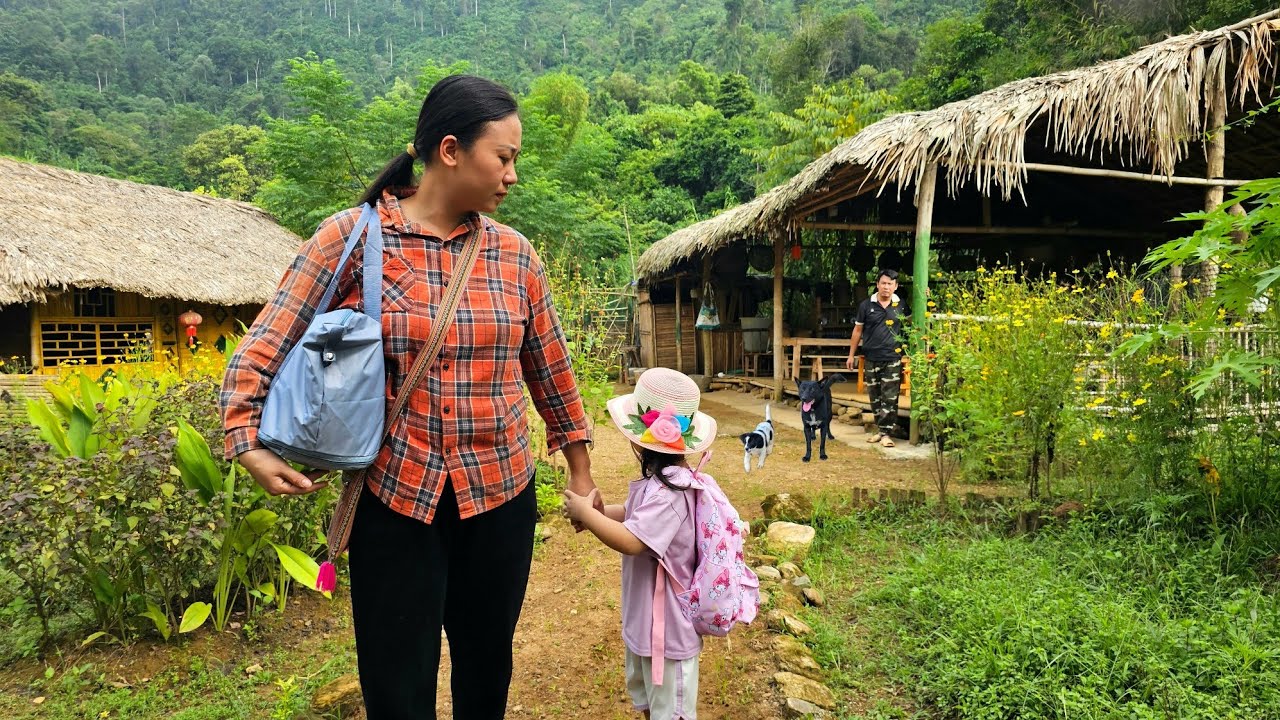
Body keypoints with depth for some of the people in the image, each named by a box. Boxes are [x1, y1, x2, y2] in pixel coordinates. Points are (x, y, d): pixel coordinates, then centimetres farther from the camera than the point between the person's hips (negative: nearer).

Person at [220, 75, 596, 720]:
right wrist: (247, 441, -19)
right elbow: (262, 350, -4)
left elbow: (550, 368, 11)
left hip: (501, 497, 3)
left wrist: (579, 471, 17)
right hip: (393, 498, -3)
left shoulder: (514, 253, 3)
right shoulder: (350, 237, -6)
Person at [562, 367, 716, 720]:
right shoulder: (663, 480, 2)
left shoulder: (666, 492, -31)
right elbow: (635, 515, 15)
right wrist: (600, 511, -3)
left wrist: (586, 514, -26)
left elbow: (632, 542, -36)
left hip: (667, 627, -11)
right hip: (647, 618, 11)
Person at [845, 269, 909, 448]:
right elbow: (858, 330, 6)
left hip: (893, 359, -1)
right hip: (871, 359, 1)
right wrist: (851, 355, 7)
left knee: (890, 398, -3)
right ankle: (879, 429, 21)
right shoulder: (866, 305, 0)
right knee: (875, 397, 10)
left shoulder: (901, 305, 0)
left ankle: (886, 432, 1)